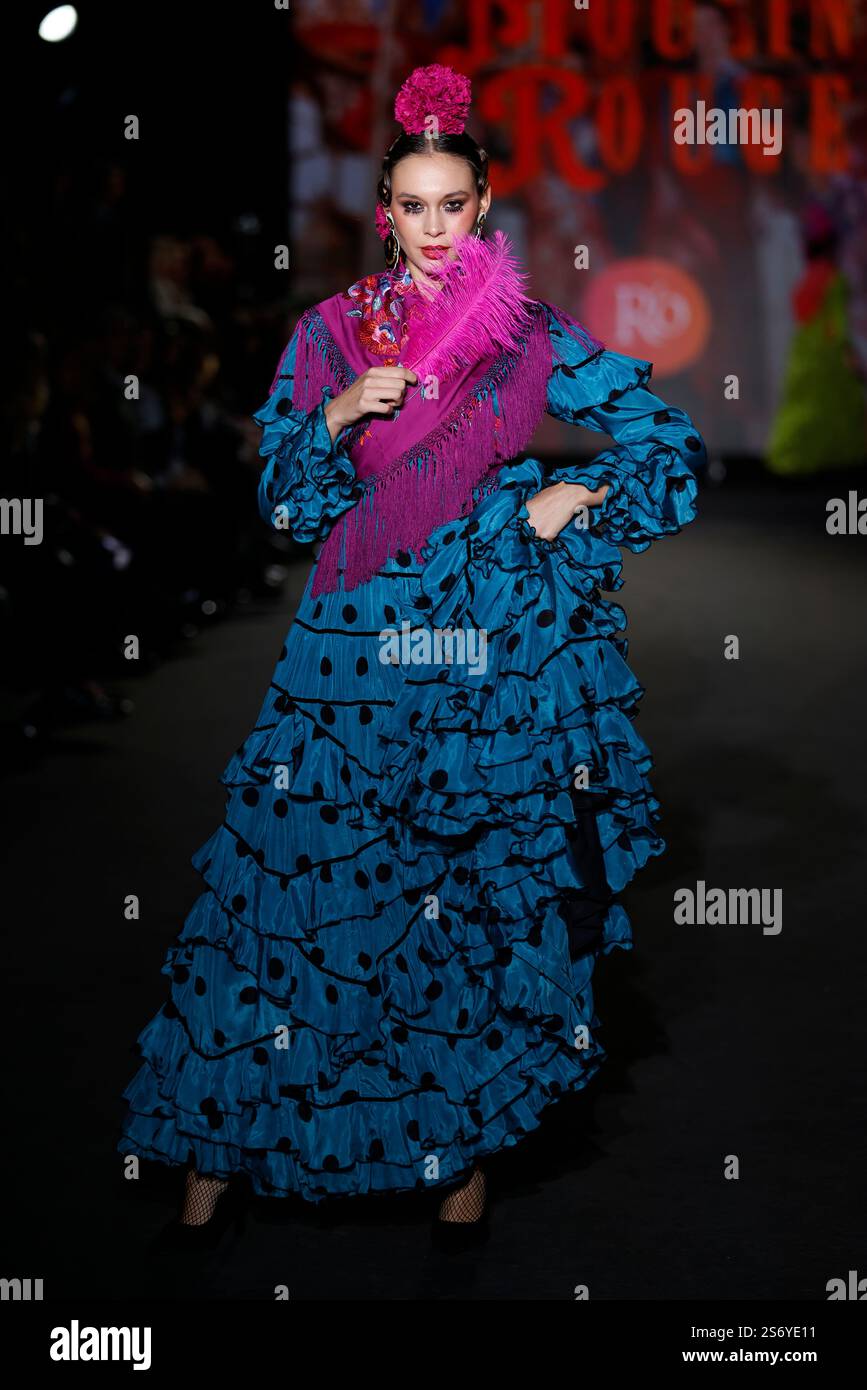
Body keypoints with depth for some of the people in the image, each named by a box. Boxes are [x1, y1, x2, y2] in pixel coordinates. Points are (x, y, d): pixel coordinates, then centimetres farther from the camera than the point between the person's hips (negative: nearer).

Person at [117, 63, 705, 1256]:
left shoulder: (531, 335, 4)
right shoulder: (330, 331, 8)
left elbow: (670, 440, 8)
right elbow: (288, 502, 5)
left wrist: (581, 503, -4)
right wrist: (336, 417, -11)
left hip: (496, 660, -1)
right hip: (356, 655, 1)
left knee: (483, 899, 3)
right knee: (294, 886, -1)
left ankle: (466, 1152, 17)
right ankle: (223, 1156, 9)